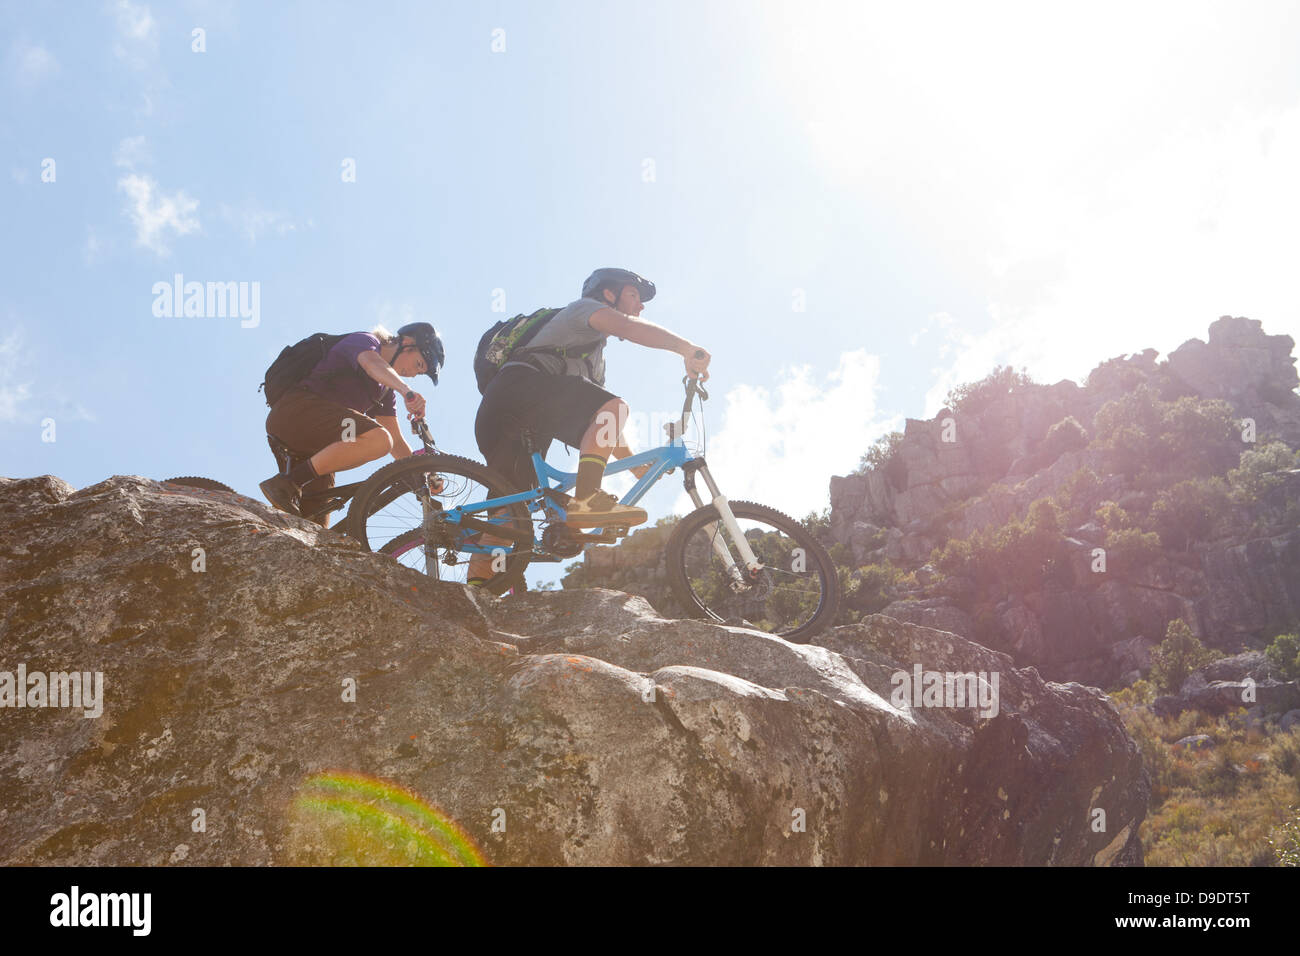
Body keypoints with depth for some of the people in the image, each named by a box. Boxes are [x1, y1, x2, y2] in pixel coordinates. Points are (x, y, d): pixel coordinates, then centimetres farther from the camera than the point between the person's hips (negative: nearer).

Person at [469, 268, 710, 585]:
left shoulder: (596, 359, 39)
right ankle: (585, 500, -34)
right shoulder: (584, 307, 12)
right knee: (615, 405, -22)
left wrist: (639, 467, 27)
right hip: (521, 383, -10)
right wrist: (687, 348, -23)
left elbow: (603, 423, 36)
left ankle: (477, 581, 2)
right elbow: (625, 326, -11)